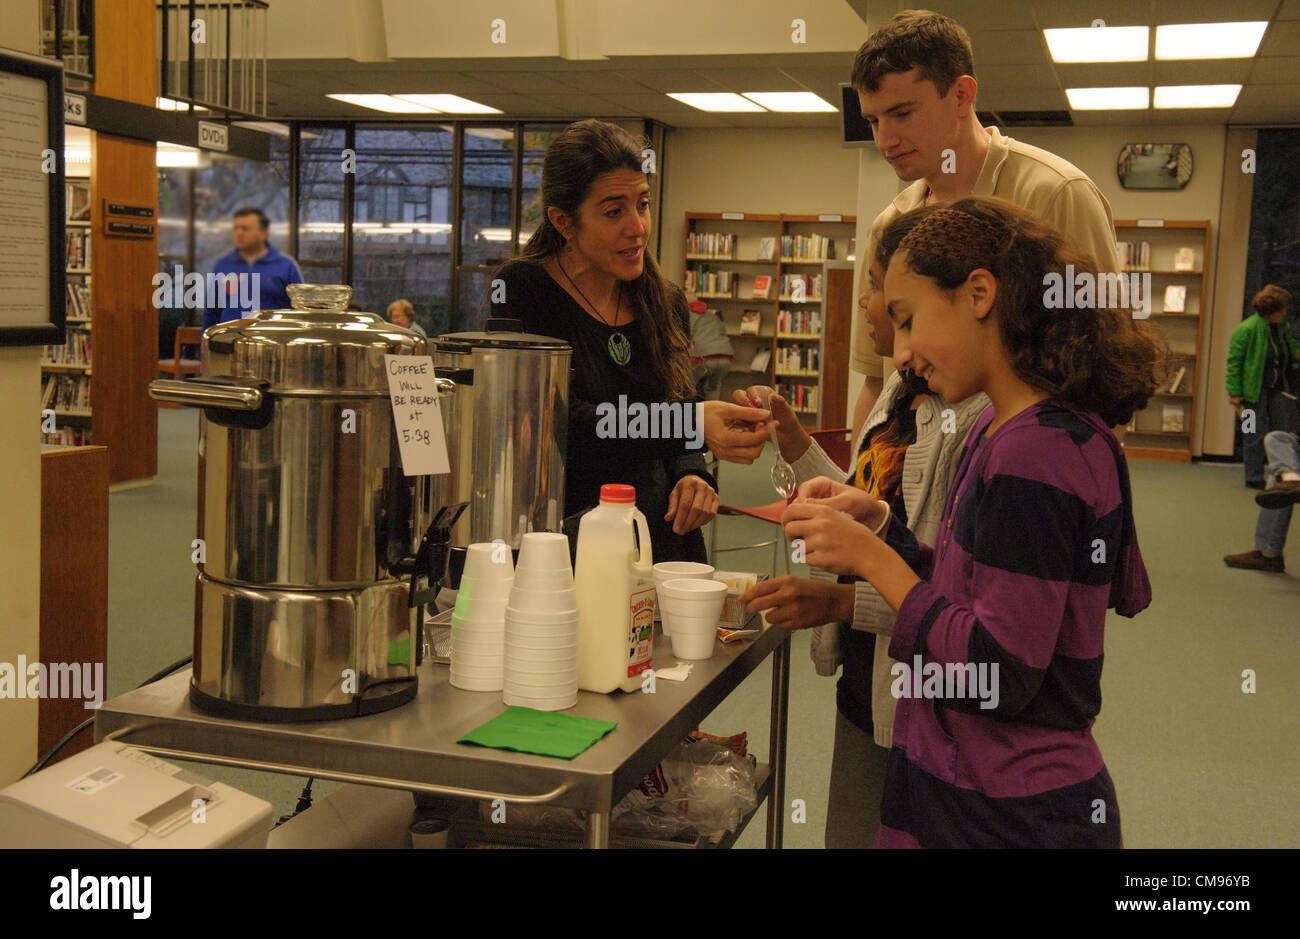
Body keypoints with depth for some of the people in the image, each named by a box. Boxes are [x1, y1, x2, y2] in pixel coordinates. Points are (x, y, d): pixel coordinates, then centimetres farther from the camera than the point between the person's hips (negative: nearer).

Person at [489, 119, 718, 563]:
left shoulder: (666, 304, 12)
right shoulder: (521, 291, -5)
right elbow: (564, 424, -16)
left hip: (663, 542, 5)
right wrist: (698, 423, -25)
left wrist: (692, 475, -2)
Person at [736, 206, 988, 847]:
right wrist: (793, 440, 10)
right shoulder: (899, 391, 7)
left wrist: (845, 602, -27)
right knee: (848, 838, 21)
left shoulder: (979, 417, -23)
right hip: (864, 696, 9)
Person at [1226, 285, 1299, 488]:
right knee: (1255, 435, 0)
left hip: (1278, 388, 7)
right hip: (1254, 389, -7)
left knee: (1283, 431, 8)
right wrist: (1235, 392, -15)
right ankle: (1254, 477, 9)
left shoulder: (1282, 327, 6)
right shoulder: (1247, 329, -15)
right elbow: (1234, 361, -13)